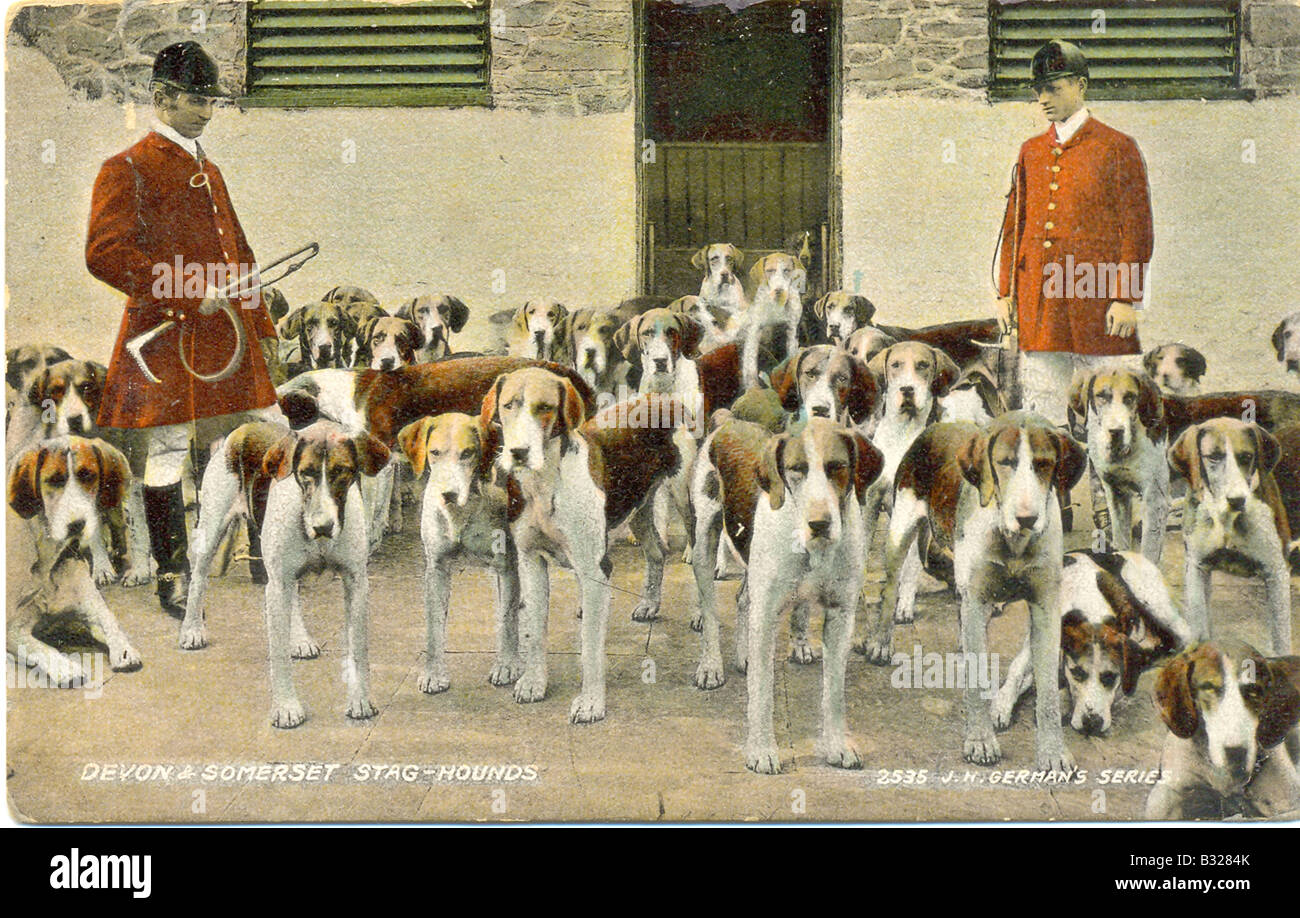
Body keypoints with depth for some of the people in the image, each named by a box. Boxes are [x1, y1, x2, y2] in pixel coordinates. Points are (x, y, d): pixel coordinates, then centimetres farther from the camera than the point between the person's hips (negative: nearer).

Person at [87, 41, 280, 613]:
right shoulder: (128, 170, -5)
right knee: (168, 453, -1)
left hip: (223, 334, 7)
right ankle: (172, 575, 8)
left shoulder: (208, 171, 20)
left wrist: (259, 323, 20)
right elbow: (105, 254, -16)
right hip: (167, 338, -7)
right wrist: (190, 293, -18)